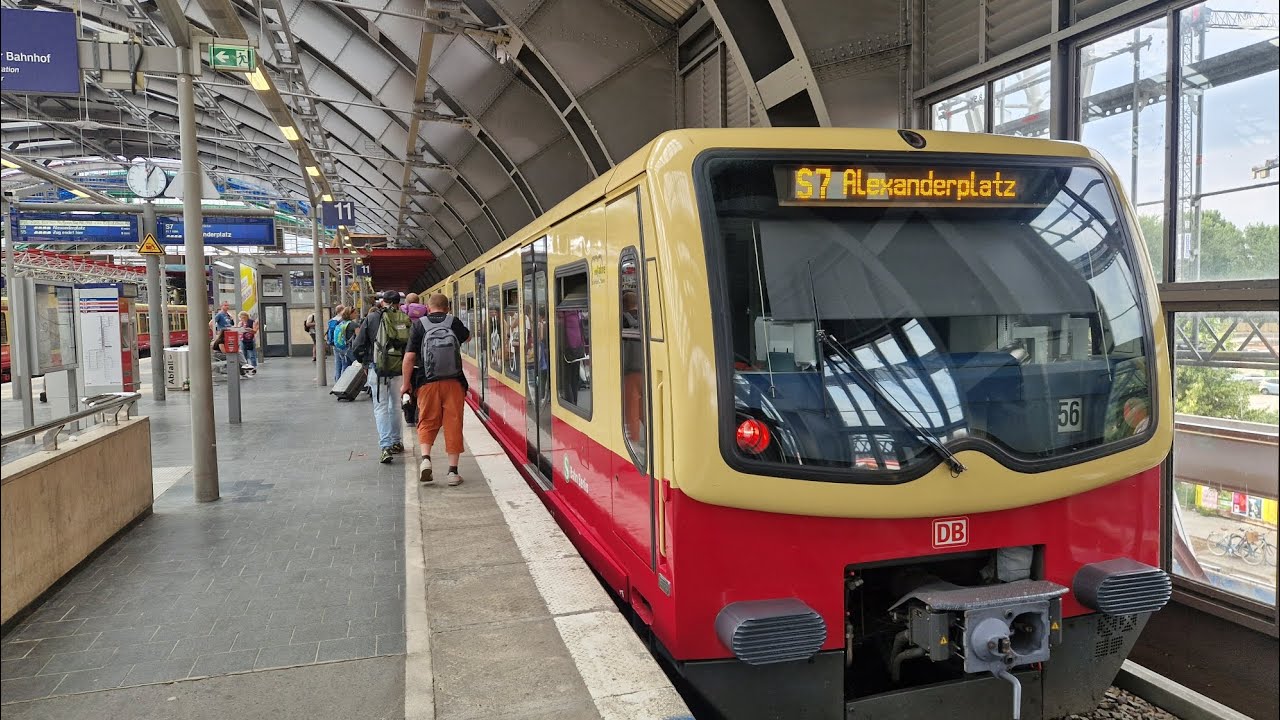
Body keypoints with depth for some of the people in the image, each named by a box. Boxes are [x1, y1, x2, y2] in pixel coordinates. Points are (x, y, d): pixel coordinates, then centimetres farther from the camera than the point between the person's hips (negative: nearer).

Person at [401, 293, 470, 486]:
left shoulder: (420, 325, -1)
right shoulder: (454, 323, 3)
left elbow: (409, 356, -5)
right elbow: (467, 336, 26)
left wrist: (405, 383, 4)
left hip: (428, 383, 0)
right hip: (453, 382, 1)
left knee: (427, 422, 14)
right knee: (453, 424, 5)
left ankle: (425, 457, -8)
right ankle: (453, 471, 7)